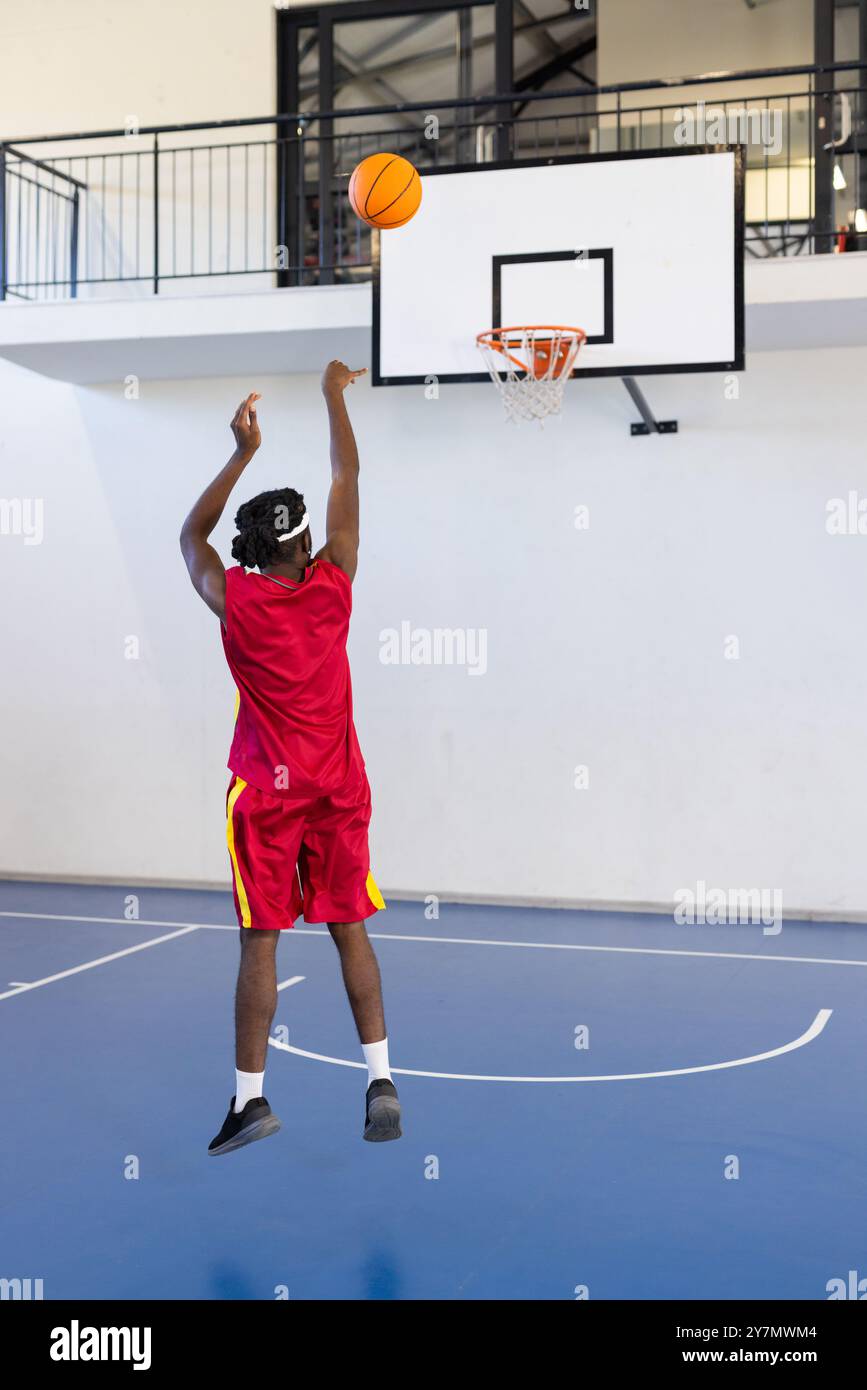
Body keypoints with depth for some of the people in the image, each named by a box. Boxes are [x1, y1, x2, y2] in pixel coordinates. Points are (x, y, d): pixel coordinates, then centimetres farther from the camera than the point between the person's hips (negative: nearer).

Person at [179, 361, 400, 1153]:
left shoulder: (235, 601, -9)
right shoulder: (334, 587, -5)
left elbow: (192, 534, 11)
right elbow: (348, 483, 7)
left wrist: (244, 451, 9)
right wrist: (335, 396, 17)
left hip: (265, 792, -2)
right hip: (339, 788, 2)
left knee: (260, 943, 2)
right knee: (351, 931, 9)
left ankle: (251, 1097, 7)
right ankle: (380, 1080, 7)